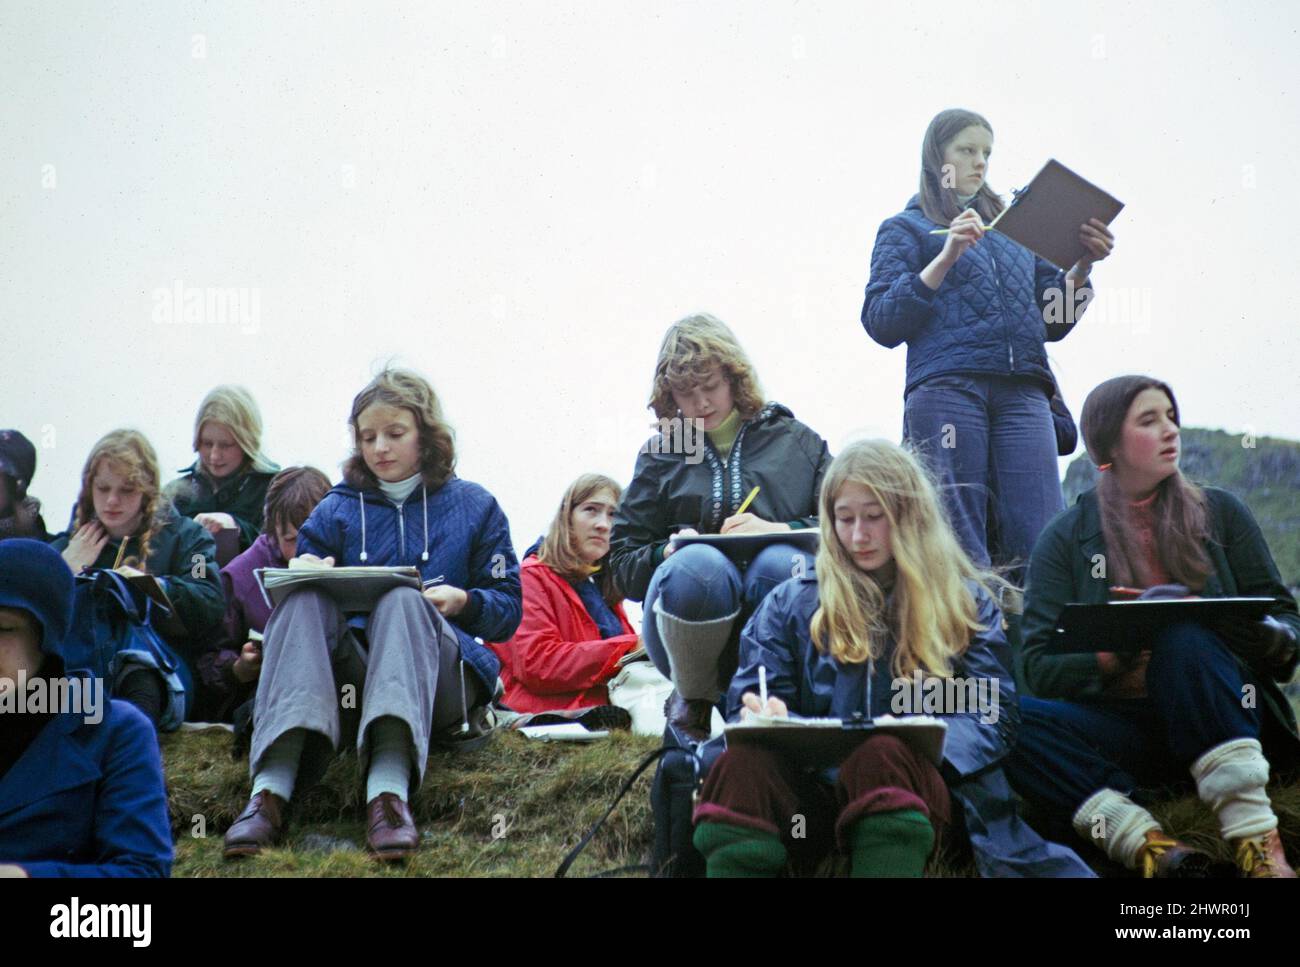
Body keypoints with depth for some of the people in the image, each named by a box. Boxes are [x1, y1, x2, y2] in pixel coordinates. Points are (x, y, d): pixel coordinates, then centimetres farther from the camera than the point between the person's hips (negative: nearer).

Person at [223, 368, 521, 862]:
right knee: (303, 600, -29)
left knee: (402, 599, -34)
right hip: (349, 676, 2)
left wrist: (465, 602, -9)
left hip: (439, 678, -2)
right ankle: (271, 790, -50)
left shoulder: (474, 506, 17)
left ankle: (388, 790, -58)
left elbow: (508, 610, 12)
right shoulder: (336, 510, 22)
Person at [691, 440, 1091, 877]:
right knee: (743, 762, -35)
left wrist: (917, 744, -17)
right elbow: (750, 701, 12)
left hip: (912, 781, -1)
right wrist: (766, 720, -14)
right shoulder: (791, 603, 20)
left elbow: (991, 717, 5)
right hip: (814, 786, 1)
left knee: (882, 755, -39)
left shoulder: (968, 603, 17)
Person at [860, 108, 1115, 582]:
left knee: (1042, 542, -9)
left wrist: (1082, 266, 6)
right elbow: (881, 322, 0)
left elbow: (1053, 322, 22)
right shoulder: (906, 228, 15)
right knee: (958, 549, -9)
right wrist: (946, 257, -7)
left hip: (1021, 393, 4)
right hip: (946, 387, -4)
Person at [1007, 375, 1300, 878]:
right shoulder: (1066, 538, 7)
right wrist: (1117, 660, -21)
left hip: (1225, 717, 0)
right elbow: (1039, 666, 0)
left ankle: (1255, 841, -38)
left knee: (1185, 636, -32)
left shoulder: (1220, 513, 11)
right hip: (1125, 729, 0)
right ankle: (1148, 842, -44)